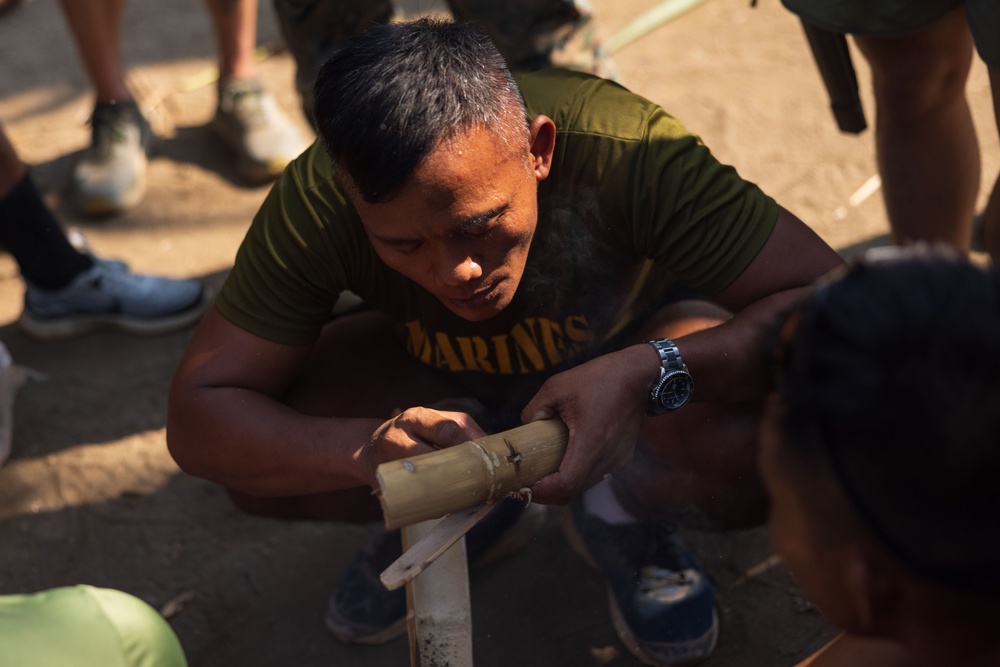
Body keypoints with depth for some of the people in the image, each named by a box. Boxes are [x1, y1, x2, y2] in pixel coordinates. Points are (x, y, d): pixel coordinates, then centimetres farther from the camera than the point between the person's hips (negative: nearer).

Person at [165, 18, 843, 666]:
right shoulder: (317, 203, -30)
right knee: (265, 451, -24)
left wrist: (647, 373, -52)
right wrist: (366, 449, -48)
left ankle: (624, 515, 2)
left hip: (630, 361, -1)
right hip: (439, 383, 2)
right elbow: (196, 420, -28)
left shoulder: (624, 148, -37)